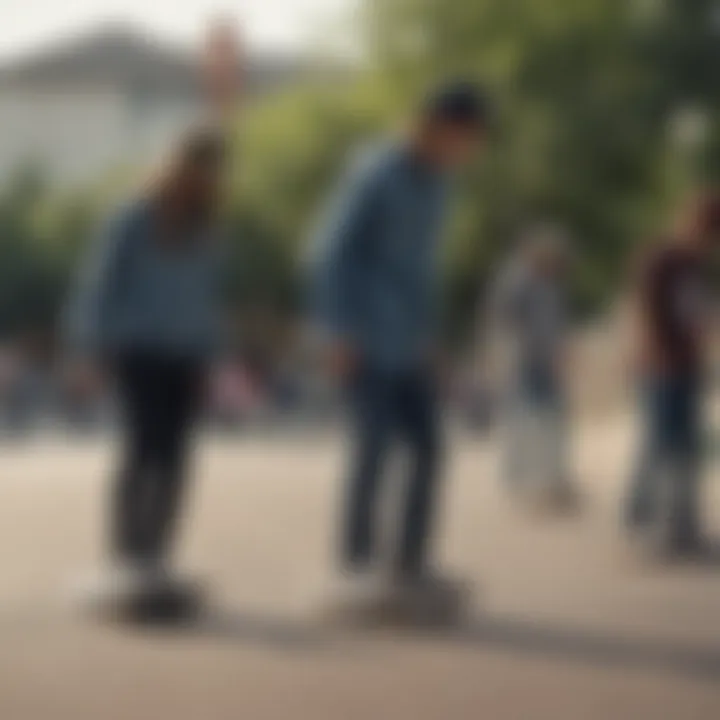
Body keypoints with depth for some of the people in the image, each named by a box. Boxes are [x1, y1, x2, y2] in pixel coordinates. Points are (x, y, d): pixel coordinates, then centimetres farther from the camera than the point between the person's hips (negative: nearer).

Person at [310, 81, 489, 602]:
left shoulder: (434, 182, 11)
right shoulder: (374, 175, -13)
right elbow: (333, 254, -14)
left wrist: (430, 335, 15)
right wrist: (339, 335, -18)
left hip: (411, 347, 7)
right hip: (368, 346, -7)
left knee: (427, 448, 1)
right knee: (375, 445, -7)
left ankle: (412, 562, 7)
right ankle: (359, 556, 6)